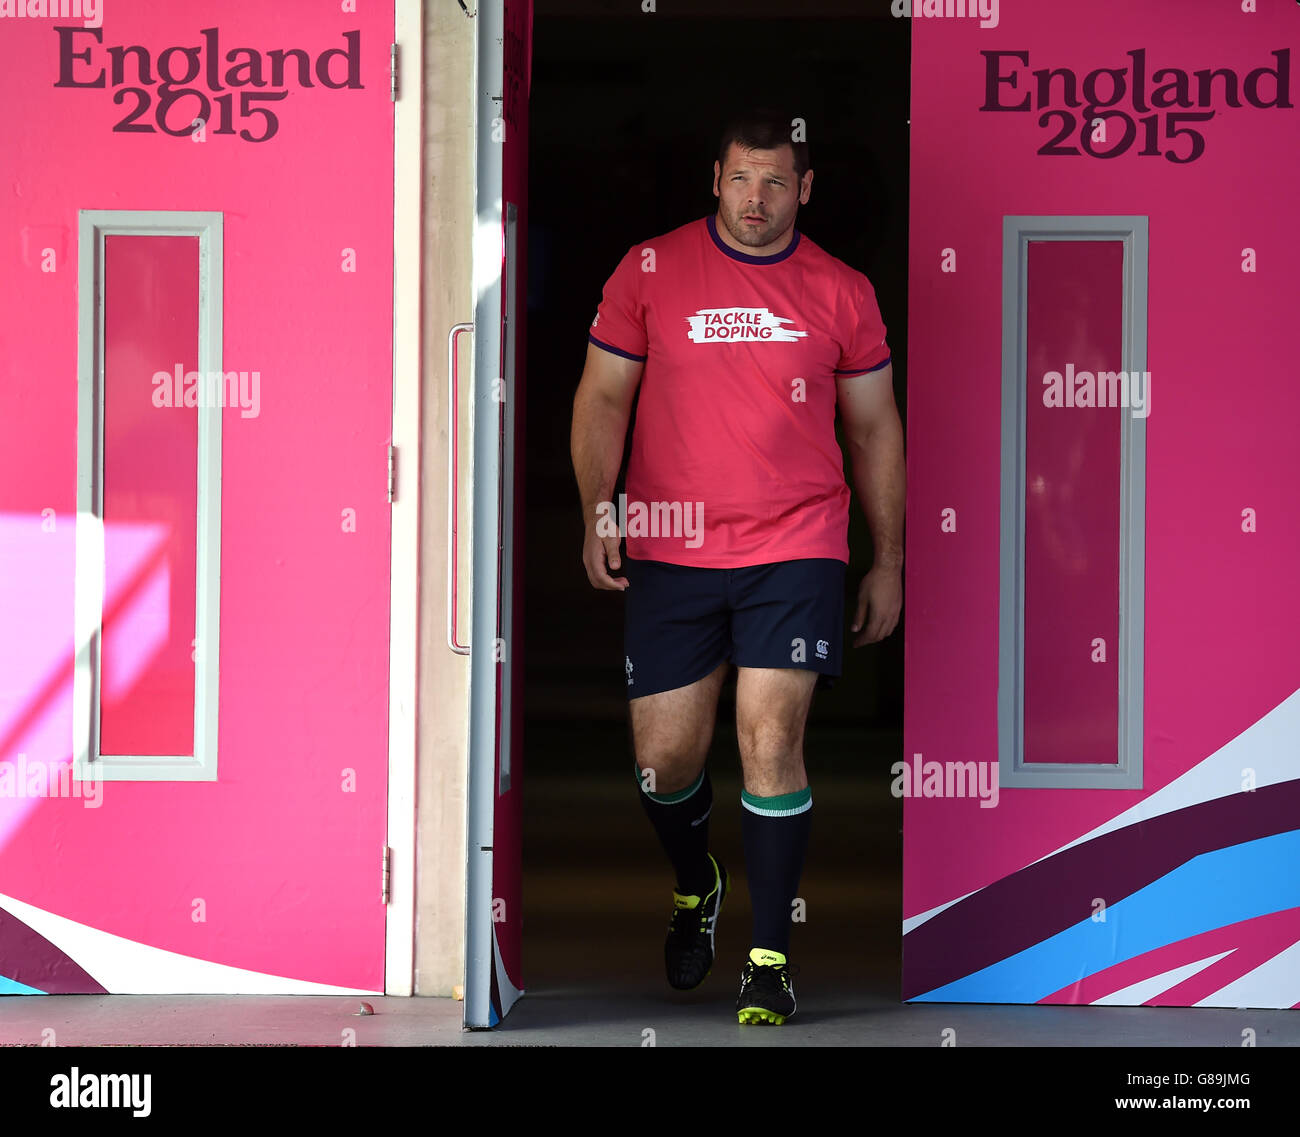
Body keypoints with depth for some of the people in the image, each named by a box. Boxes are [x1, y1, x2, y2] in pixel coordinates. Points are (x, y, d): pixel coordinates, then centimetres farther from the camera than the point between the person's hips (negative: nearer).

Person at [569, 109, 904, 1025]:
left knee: (771, 743, -12)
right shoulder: (652, 270, 3)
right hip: (670, 551, 1)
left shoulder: (842, 292, 5)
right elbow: (604, 394, 7)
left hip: (795, 549, -1)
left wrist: (888, 563, 11)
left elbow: (875, 430, 12)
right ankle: (696, 889, 37)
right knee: (665, 760, 5)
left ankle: (771, 960, -2)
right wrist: (599, 512, -6)